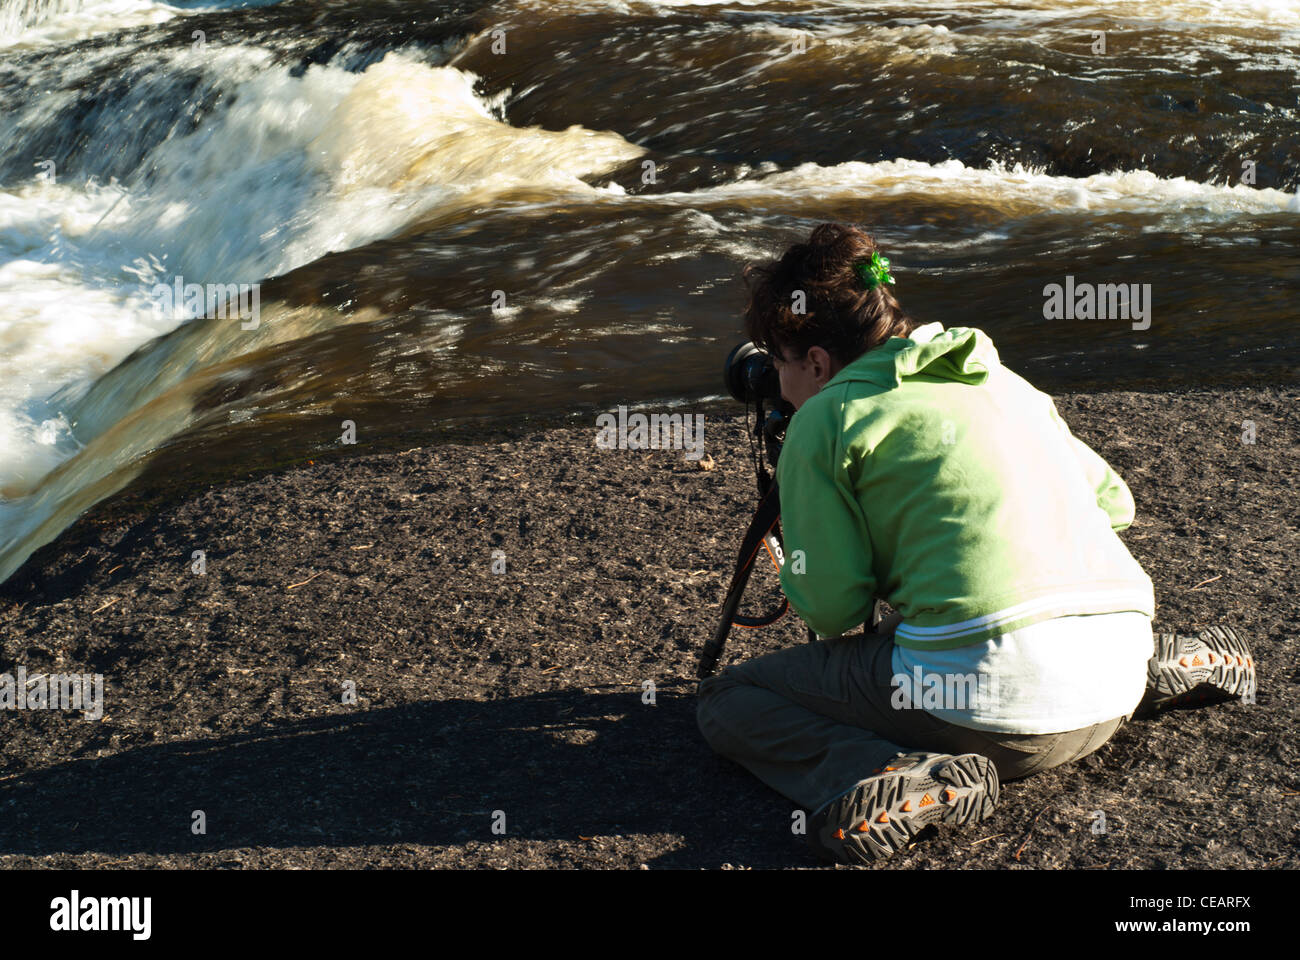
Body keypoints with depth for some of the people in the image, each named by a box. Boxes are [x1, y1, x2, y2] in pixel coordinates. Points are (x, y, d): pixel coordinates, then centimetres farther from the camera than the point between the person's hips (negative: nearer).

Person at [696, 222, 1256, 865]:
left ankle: (919, 784, -16)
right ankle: (1160, 666, 18)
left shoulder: (824, 418, 1)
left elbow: (829, 608, -3)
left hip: (991, 702, -7)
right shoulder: (999, 379, 19)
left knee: (727, 699, 7)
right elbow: (1113, 501, 23)